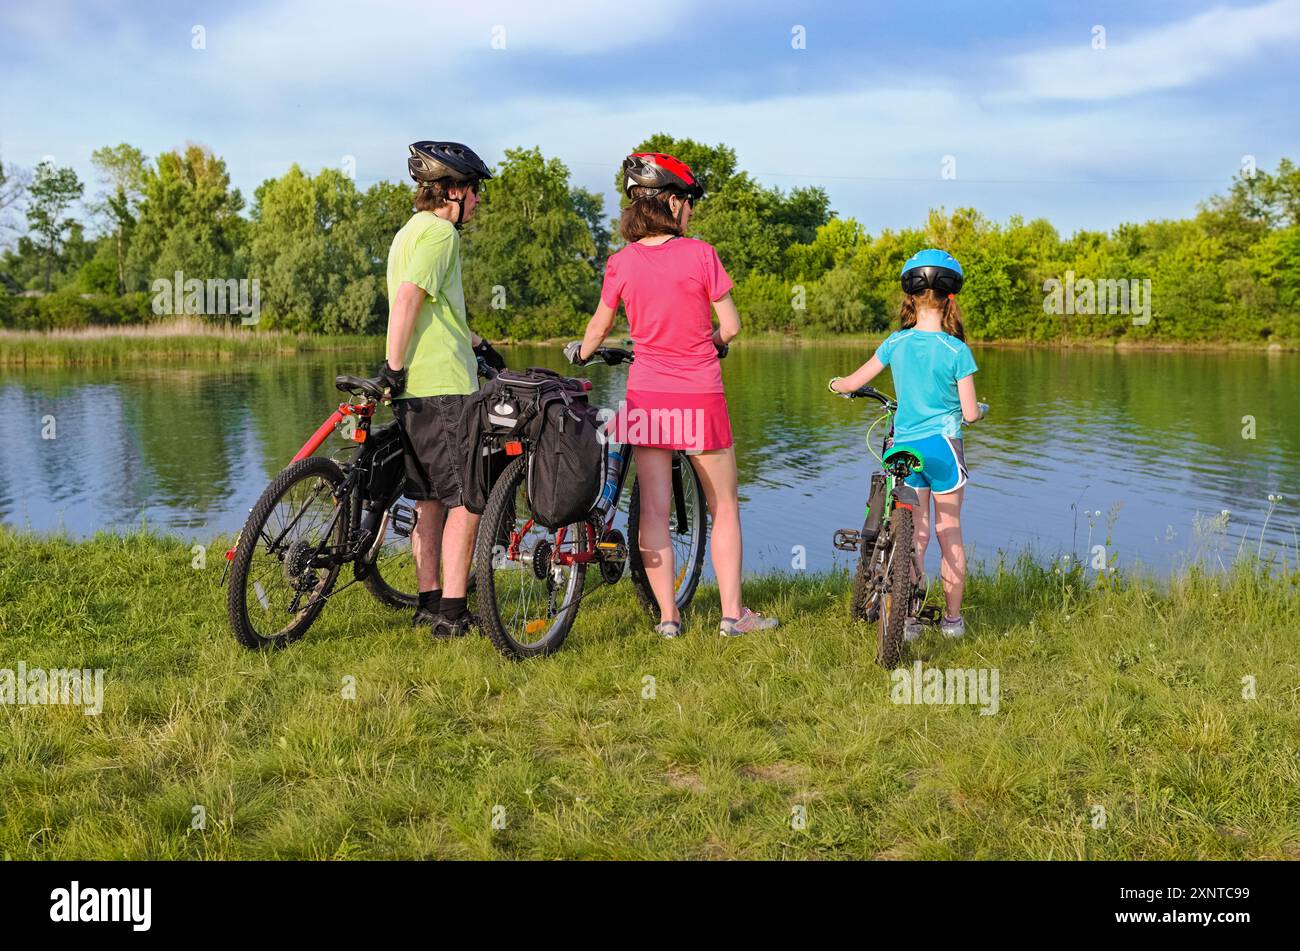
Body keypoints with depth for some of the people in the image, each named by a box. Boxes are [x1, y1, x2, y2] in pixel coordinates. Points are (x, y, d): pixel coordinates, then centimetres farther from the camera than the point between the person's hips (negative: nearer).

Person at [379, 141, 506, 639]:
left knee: (431, 500, 14)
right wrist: (394, 367, -23)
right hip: (443, 386, -10)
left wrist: (476, 343, 36)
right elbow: (407, 299, -22)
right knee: (467, 499, -6)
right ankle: (451, 615, -5)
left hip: (415, 391, 10)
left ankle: (429, 602, 20)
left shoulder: (412, 230, 21)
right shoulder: (440, 231, -10)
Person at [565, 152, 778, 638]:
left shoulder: (621, 262, -1)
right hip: (700, 398, -2)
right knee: (724, 509, 11)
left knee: (653, 511, 7)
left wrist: (579, 352, 32)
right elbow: (731, 325, -6)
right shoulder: (700, 254, -9)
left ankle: (667, 616, 10)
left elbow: (600, 325, 11)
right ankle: (733, 614, 13)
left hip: (646, 396, 3)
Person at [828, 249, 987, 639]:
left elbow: (853, 381, 6)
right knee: (949, 534, 11)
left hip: (905, 446, 2)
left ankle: (909, 620, 8)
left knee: (915, 536, 11)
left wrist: (836, 384, 28)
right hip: (943, 445, -2)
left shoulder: (896, 343, -2)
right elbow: (970, 413, -7)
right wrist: (982, 409, 16)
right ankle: (953, 618, 17)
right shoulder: (957, 351, -9)